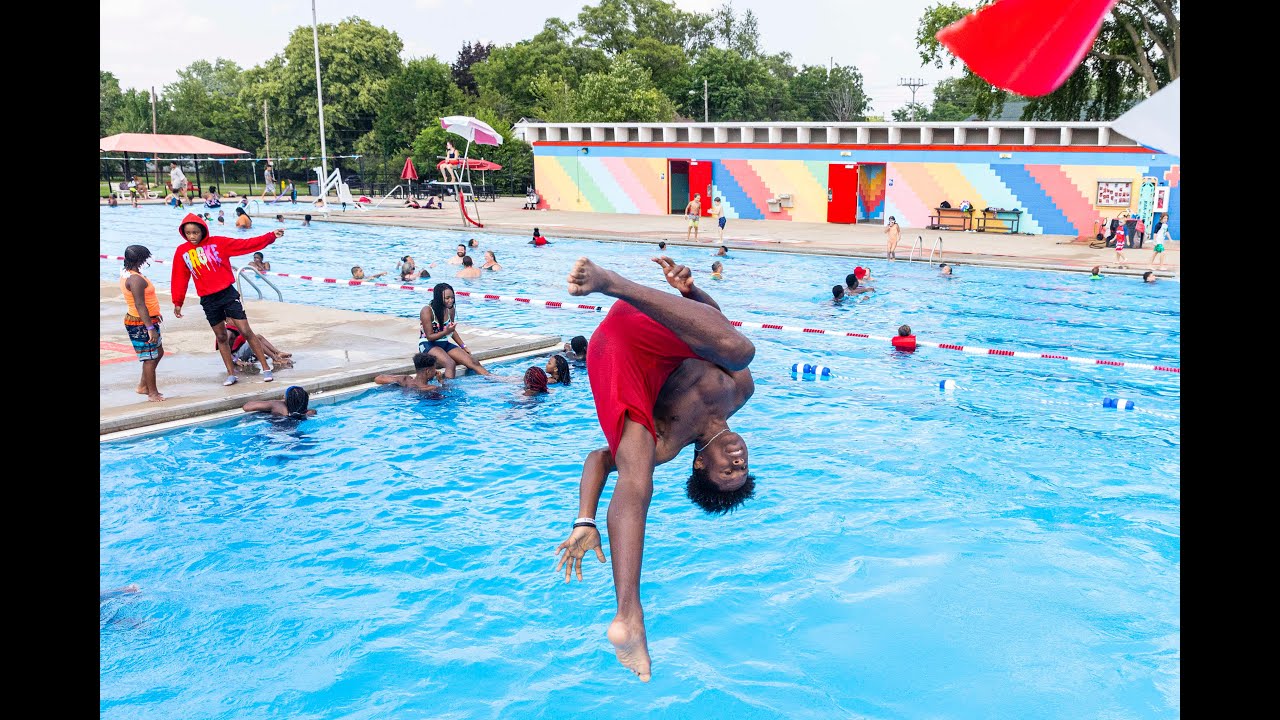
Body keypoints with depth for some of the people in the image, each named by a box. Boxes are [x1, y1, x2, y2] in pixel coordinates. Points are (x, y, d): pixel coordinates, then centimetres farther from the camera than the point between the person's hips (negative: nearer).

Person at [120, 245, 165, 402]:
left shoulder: (126, 275, 10)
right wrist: (150, 328, -27)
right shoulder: (136, 279, -23)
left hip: (134, 320, 11)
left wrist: (154, 313, 30)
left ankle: (143, 386, 27)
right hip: (142, 324, -11)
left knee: (158, 352, 20)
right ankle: (152, 393, 8)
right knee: (150, 358, -1)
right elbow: (139, 305, -27)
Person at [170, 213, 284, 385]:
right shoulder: (182, 251, 2)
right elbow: (179, 278, 7)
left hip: (227, 293, -2)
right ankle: (231, 373, 18)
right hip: (208, 300, 2)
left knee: (246, 331, -4)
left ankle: (266, 368, 1)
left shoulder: (217, 242, -4)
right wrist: (177, 303, 9)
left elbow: (245, 244, -9)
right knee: (221, 337, 11)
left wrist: (271, 236, -17)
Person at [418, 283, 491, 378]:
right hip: (428, 345, -6)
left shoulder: (451, 310, 3)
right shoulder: (427, 311, -16)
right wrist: (446, 332, -30)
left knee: (474, 363, -12)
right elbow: (430, 337, -16)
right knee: (450, 364, -36)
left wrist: (463, 346, 11)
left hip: (445, 344, 6)